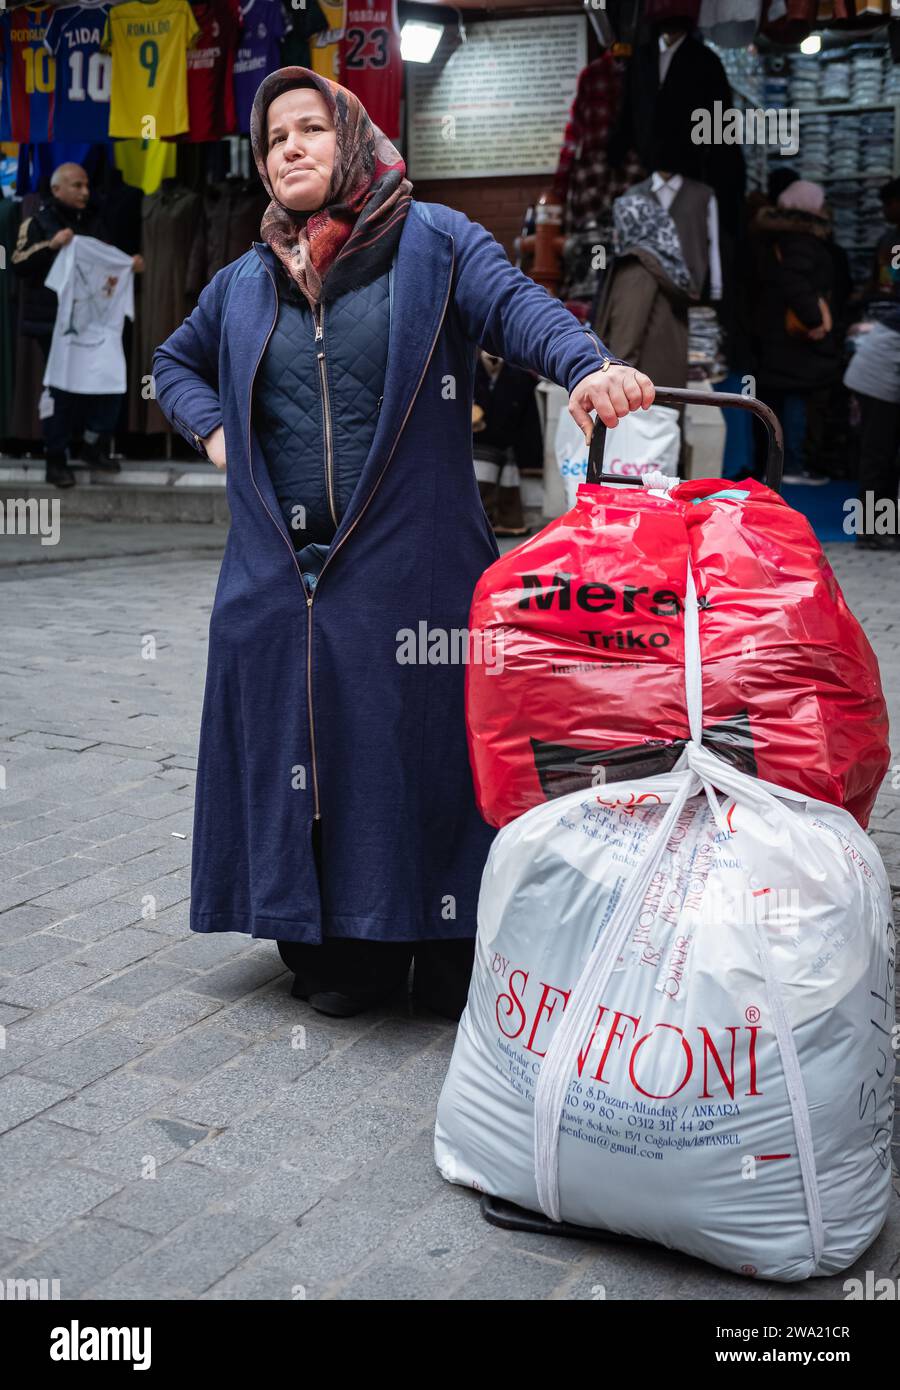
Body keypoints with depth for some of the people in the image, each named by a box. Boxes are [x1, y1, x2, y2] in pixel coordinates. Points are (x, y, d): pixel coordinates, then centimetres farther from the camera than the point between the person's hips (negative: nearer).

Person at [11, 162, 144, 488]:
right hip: (54, 321, -5)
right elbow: (18, 264, -12)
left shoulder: (93, 221, 14)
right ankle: (56, 458, 8)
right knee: (60, 388, -2)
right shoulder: (38, 222, -2)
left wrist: (129, 264, 3)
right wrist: (51, 245, -25)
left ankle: (92, 444, 19)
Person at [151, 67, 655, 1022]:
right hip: (281, 576, 4)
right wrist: (214, 432, 13)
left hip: (410, 568, -4)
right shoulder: (247, 281, 17)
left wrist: (586, 366, -32)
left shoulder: (432, 241, 5)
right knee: (302, 755, 5)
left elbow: (514, 305, -12)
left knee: (423, 750, -2)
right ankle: (342, 955, 19)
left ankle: (449, 960, 11)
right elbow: (176, 361, 33)